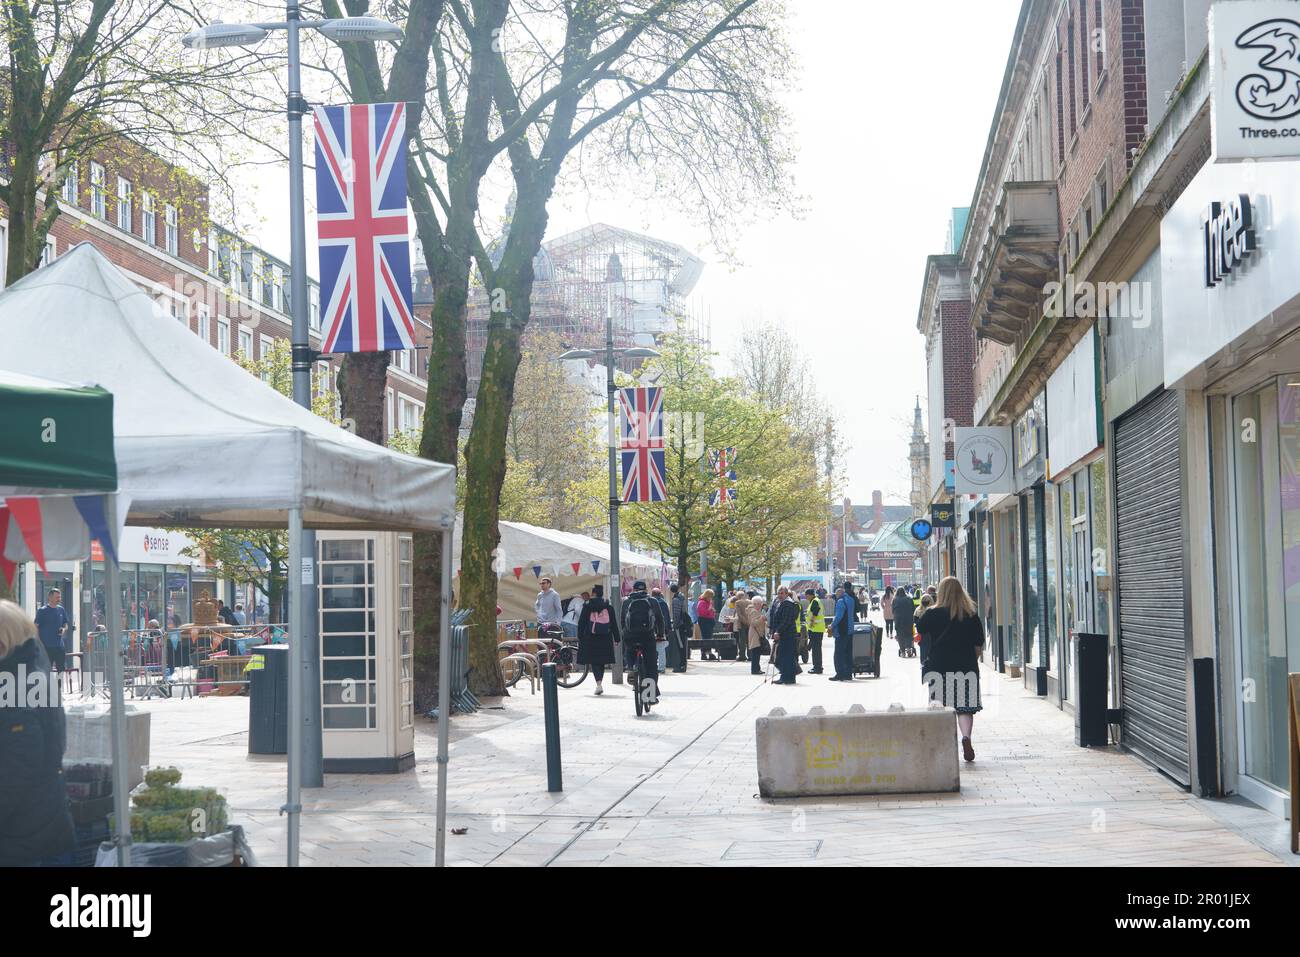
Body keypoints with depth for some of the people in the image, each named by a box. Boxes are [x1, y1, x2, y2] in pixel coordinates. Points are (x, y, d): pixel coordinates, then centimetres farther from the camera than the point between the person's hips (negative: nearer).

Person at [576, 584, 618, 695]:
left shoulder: (587, 606, -3)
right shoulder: (608, 606, 4)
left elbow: (581, 623, -3)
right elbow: (614, 624, 7)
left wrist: (580, 637, 3)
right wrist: (616, 638, 11)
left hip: (590, 637, -3)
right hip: (605, 638, 3)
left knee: (593, 661, -1)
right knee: (601, 662, 13)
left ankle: (599, 683, -20)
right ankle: (600, 684, 18)